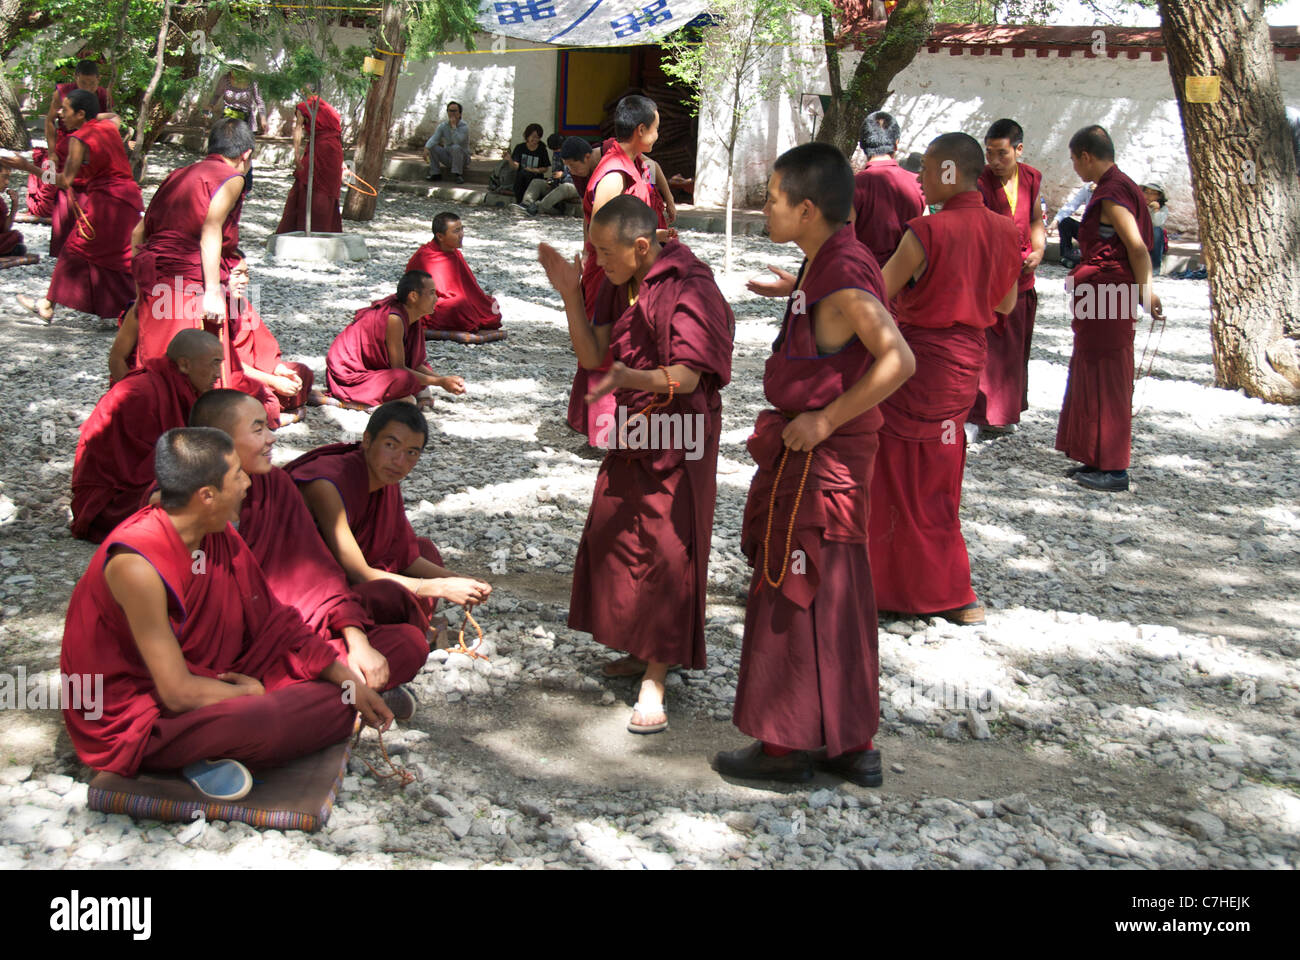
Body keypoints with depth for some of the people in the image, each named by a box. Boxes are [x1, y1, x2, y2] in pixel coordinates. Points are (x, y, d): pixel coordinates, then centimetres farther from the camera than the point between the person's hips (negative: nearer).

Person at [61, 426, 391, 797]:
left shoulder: (219, 535, -3)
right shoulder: (138, 566, -27)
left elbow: (272, 619, 7)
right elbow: (178, 693, -26)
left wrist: (349, 682, 4)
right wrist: (252, 692, -9)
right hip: (128, 721, -8)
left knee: (339, 701, -4)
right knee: (264, 720, -35)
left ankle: (211, 753, -7)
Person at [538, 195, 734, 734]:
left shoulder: (690, 289, -21)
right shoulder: (620, 286, 3)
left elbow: (686, 376, -25)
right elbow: (592, 356, 1)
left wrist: (631, 377, -43)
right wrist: (570, 295, -11)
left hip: (679, 436, -8)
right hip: (633, 427, 9)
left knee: (665, 552, -5)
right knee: (616, 539, 15)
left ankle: (654, 681, 0)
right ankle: (645, 650, 31)